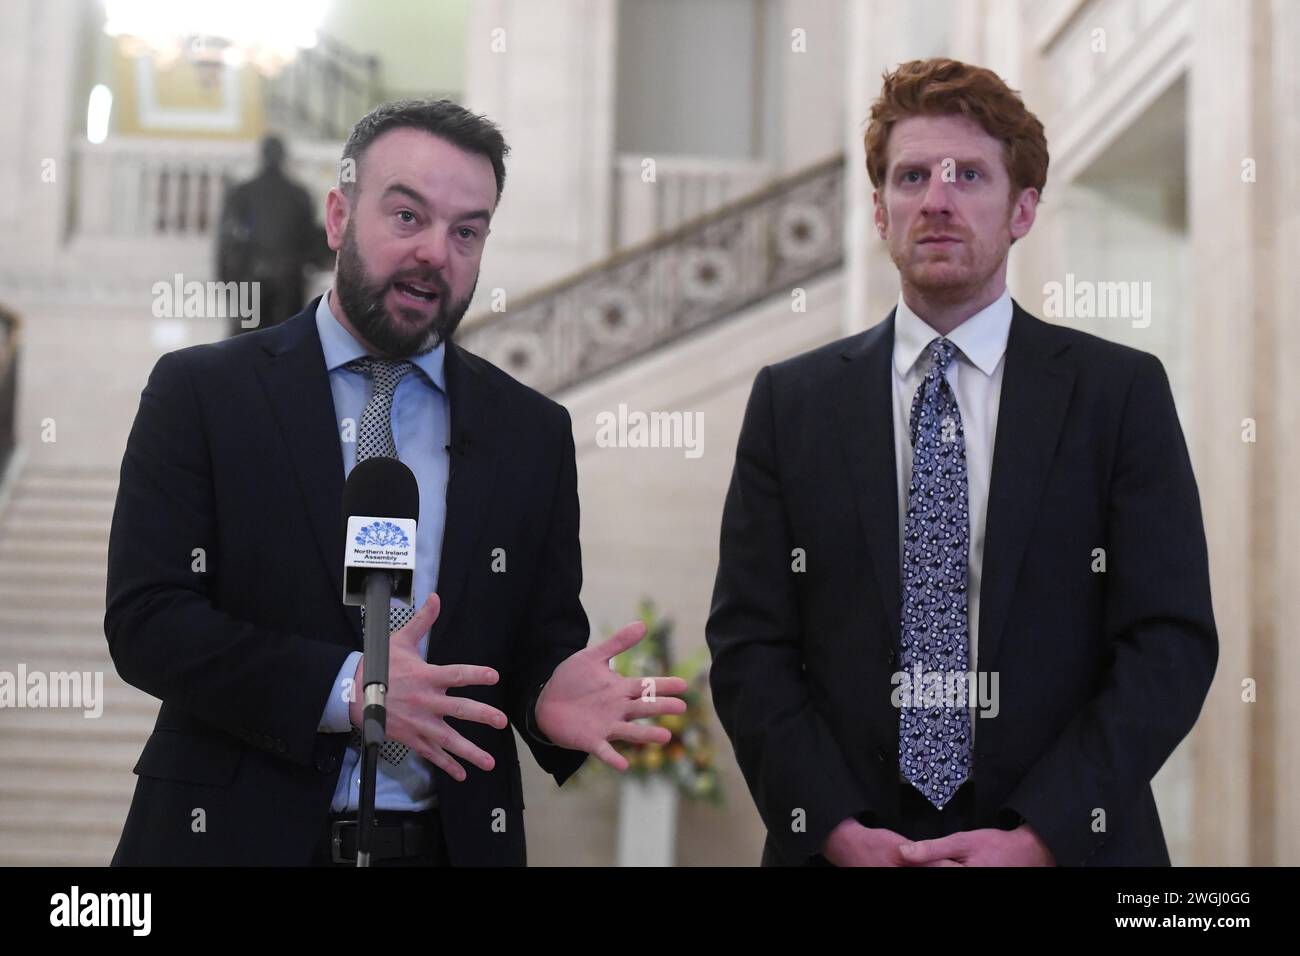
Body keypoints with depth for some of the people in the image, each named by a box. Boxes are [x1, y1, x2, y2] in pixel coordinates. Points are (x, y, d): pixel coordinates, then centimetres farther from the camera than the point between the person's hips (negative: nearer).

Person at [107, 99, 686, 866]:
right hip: (239, 833, -2)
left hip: (452, 838, 3)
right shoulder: (200, 393, -4)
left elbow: (541, 640, 6)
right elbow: (146, 619, -10)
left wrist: (549, 695, -17)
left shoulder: (534, 433, 3)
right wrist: (345, 689, -22)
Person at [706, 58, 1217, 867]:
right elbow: (748, 644, -1)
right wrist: (839, 830, -13)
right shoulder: (791, 401, 2)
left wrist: (1037, 838, -15)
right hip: (841, 849, 1)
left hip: (1066, 845, 0)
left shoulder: (1122, 393, -1)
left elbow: (1171, 642, -6)